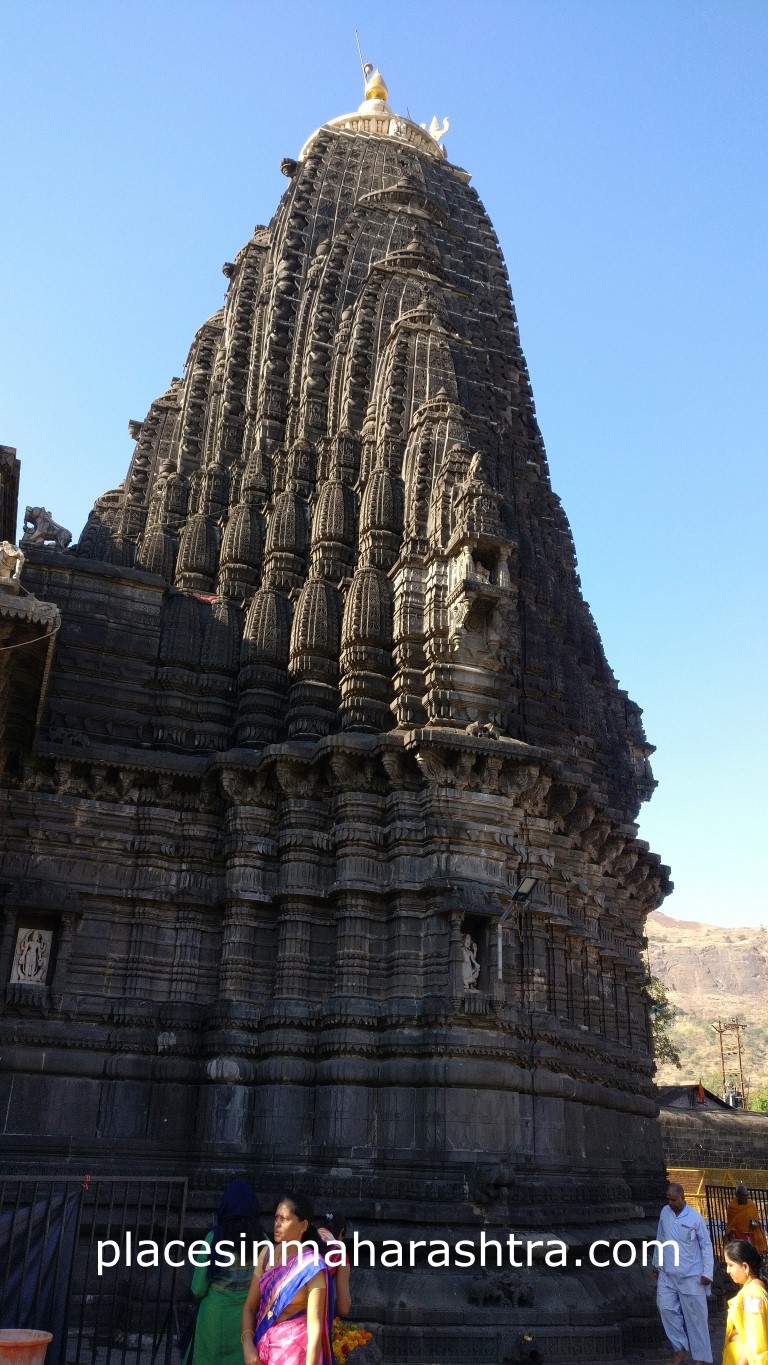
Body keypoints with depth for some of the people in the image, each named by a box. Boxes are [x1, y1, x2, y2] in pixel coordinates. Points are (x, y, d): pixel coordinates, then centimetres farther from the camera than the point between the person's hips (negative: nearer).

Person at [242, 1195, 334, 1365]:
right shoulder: (267, 1254, -2)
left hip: (294, 1349, -5)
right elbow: (250, 1307, 0)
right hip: (261, 1346, 5)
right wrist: (248, 1346, -14)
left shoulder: (312, 1266, -17)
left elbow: (315, 1325, -19)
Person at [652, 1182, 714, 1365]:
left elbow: (706, 1245, -7)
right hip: (667, 1274, 4)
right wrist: (656, 1263, 16)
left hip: (691, 1276, -4)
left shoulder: (695, 1217, -14)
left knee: (695, 1316, 3)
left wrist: (707, 1273, -11)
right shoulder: (665, 1212, 0)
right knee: (666, 1308, 0)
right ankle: (681, 1348, 18)